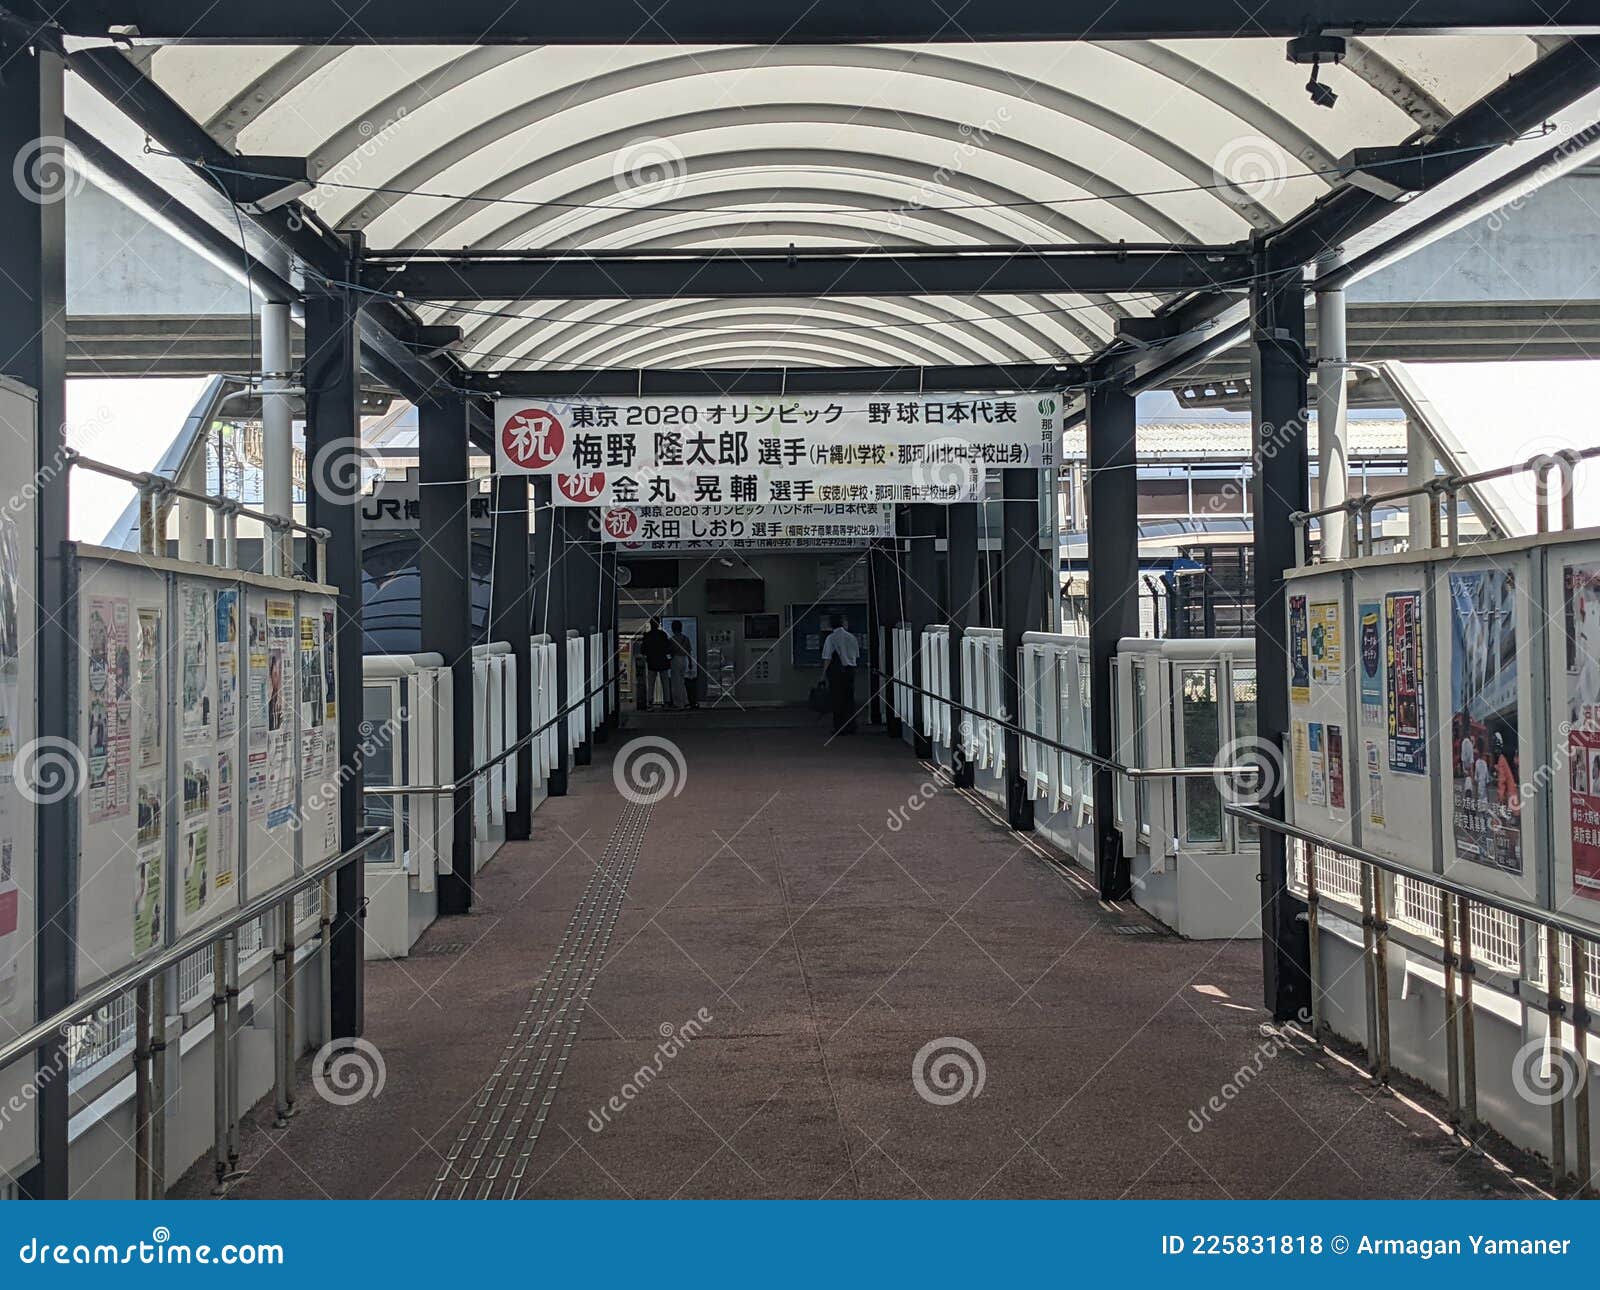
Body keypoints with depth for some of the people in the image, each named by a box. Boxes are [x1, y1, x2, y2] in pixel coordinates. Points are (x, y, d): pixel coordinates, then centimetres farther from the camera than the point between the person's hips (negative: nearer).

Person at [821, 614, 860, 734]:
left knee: (838, 699, 0)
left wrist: (823, 673, -5)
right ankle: (851, 727, 12)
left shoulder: (831, 638, -9)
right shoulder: (852, 637, 6)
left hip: (836, 670, -4)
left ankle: (839, 728, 1)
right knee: (850, 698, 10)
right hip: (851, 669, 4)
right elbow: (856, 655, 12)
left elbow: (827, 658, -11)